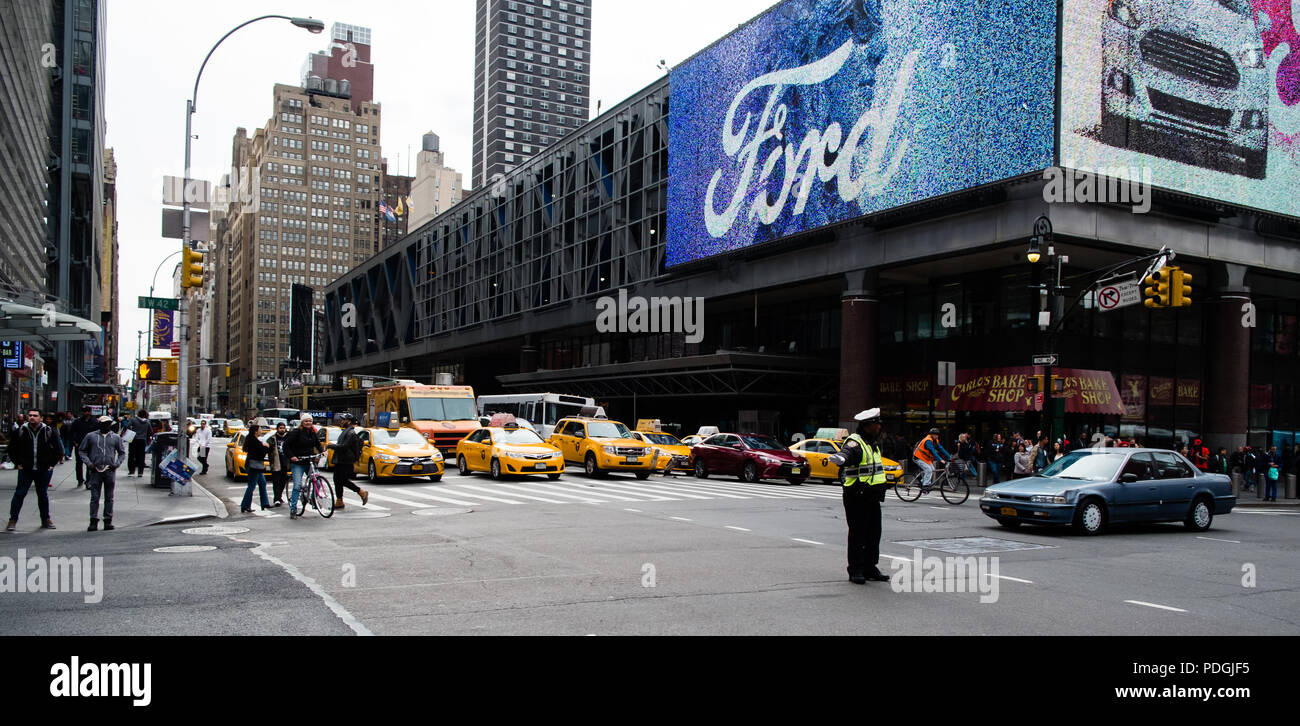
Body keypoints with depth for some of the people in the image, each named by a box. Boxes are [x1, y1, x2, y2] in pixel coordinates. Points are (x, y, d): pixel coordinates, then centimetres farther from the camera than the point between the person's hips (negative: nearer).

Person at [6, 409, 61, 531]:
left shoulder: (49, 431, -2)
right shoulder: (21, 431, -2)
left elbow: (58, 449, 5)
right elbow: (12, 449, 9)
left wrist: (51, 464, 1)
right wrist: (18, 463, 2)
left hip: (44, 470, 0)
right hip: (25, 470, 0)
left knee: (43, 494, 11)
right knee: (19, 493, -2)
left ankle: (46, 520, 20)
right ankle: (13, 520, 5)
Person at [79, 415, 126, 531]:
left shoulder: (116, 437, 10)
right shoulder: (90, 436, 6)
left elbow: (122, 452, 16)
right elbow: (81, 450, 9)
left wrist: (117, 464, 0)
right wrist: (88, 463, -4)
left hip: (110, 471, 1)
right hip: (95, 471, -1)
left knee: (109, 498, 4)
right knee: (94, 498, -1)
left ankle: (108, 521, 10)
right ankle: (94, 521, 3)